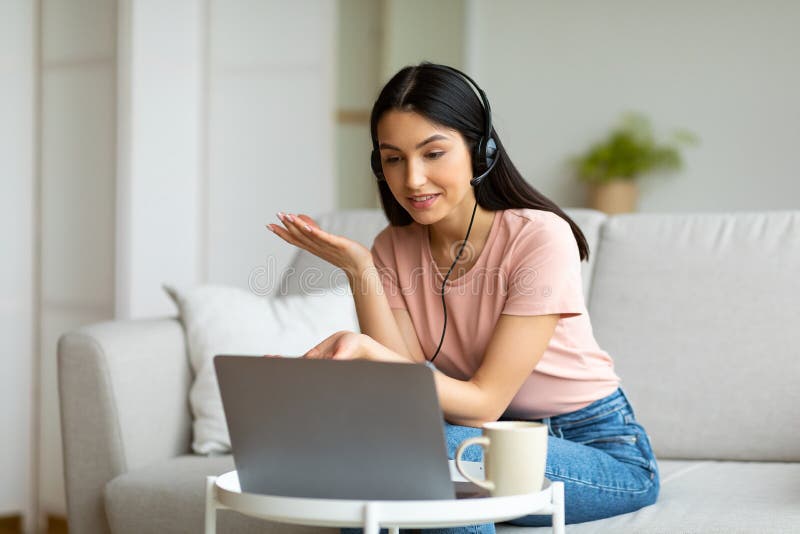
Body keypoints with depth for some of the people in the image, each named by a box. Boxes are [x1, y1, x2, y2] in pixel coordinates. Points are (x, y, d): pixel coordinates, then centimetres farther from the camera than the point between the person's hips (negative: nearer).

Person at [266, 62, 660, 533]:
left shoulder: (540, 238, -20)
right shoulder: (394, 249, -1)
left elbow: (484, 402, -22)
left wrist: (365, 349, -35)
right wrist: (360, 269, -19)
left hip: (599, 448, -4)